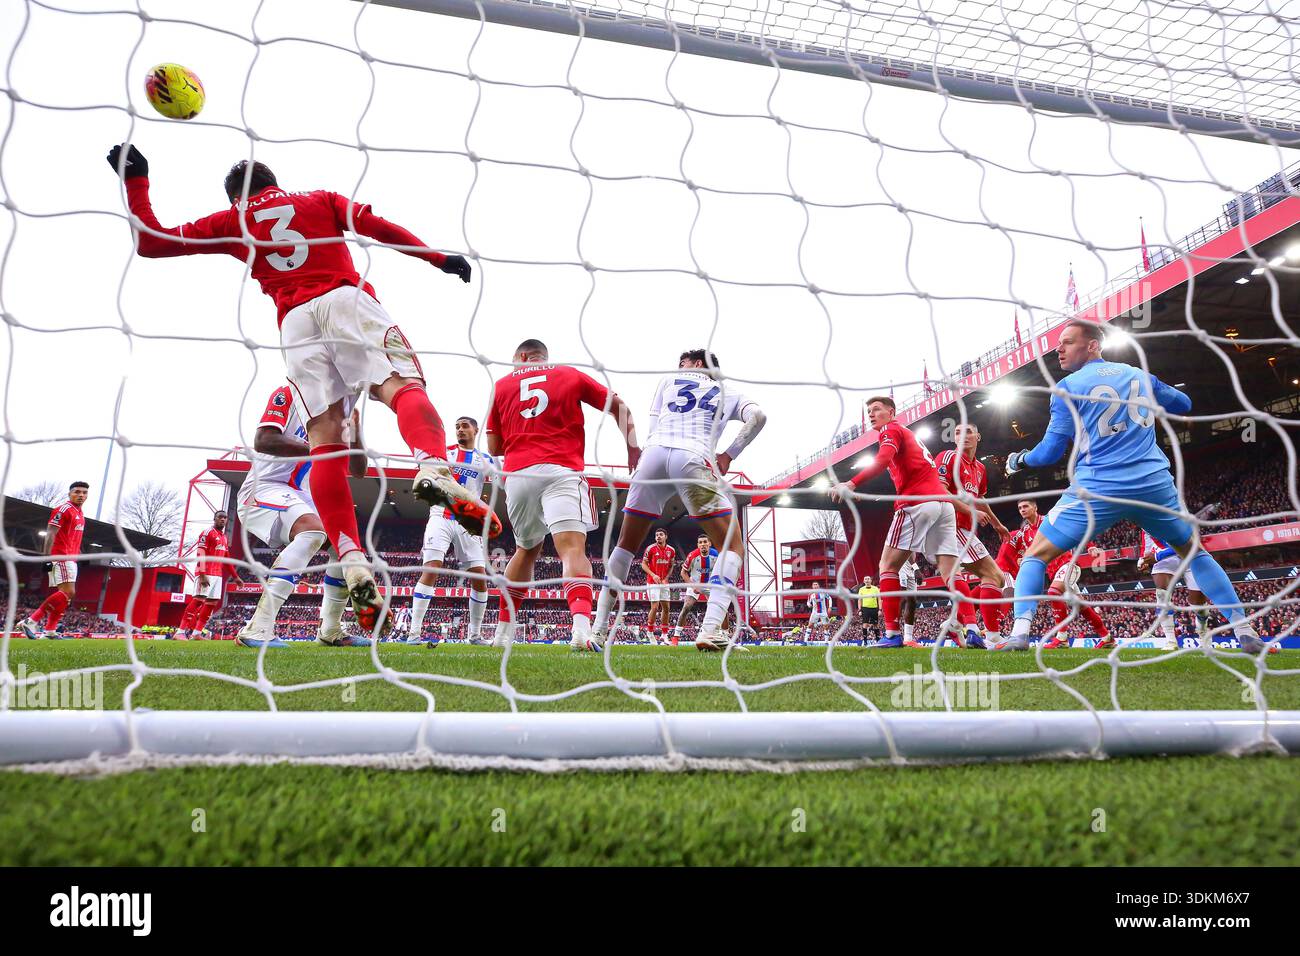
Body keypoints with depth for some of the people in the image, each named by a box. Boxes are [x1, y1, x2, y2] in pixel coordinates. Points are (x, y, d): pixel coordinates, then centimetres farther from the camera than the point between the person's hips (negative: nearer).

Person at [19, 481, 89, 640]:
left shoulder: (80, 515, 20)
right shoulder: (64, 510, -9)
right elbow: (50, 534, -14)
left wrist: (78, 554, 23)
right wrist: (47, 558, -21)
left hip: (71, 559, 10)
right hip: (61, 557, -10)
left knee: (65, 594, 8)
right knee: (68, 592, -18)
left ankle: (50, 630, 11)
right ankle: (31, 621, -16)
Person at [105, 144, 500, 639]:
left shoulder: (229, 221, 27)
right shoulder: (320, 200, 27)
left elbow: (149, 241, 28)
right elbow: (380, 227, 13)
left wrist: (135, 182, 40)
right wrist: (439, 258, 16)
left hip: (295, 322, 1)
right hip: (346, 299, 0)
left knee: (325, 438, -7)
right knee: (402, 386, -18)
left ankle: (351, 558, -21)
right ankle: (433, 468, -52)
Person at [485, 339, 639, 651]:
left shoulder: (502, 385, 18)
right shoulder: (571, 375, 17)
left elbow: (493, 448, 18)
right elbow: (619, 406, 16)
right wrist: (632, 444, 19)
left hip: (518, 474, 2)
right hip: (561, 471, -2)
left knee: (526, 549, 21)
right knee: (572, 547, -16)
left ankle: (503, 631, 26)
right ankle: (581, 626, -39)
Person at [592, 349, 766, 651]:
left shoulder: (669, 380, 28)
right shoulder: (728, 393, 26)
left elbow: (653, 427, 21)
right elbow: (758, 416, 7)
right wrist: (729, 454, 10)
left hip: (654, 453, 2)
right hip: (694, 458, -2)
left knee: (626, 545, 17)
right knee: (732, 548, 3)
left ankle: (598, 627, 16)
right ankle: (710, 630, -17)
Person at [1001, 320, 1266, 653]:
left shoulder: (1067, 386, 2)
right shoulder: (1140, 375, 15)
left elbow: (1051, 450, 0)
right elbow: (1183, 404, 30)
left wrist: (1019, 460, 18)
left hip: (1097, 488, -4)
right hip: (1154, 484, 4)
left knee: (1036, 555, 7)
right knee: (1194, 552, 26)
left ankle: (1020, 632, -12)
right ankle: (1244, 631, 20)